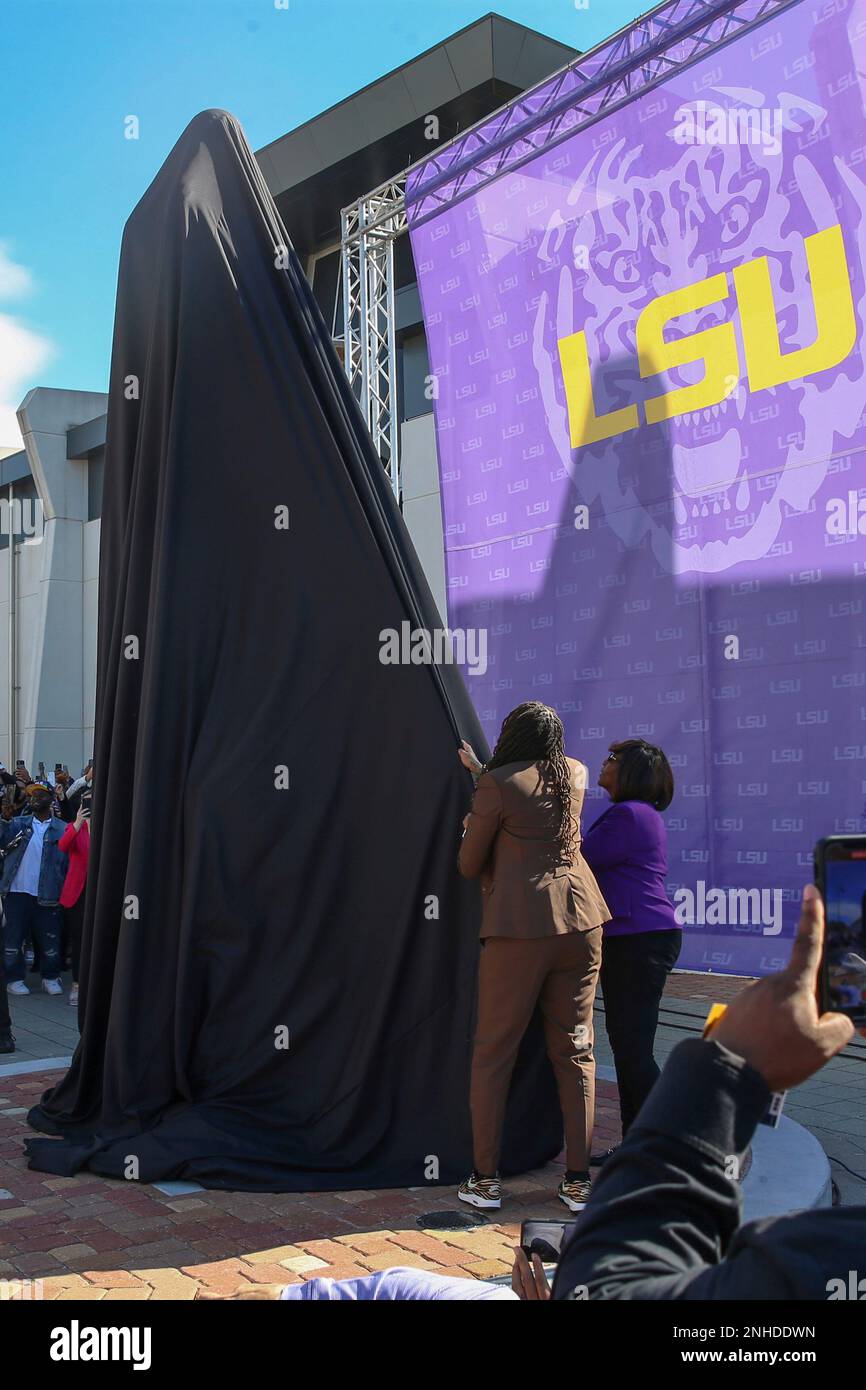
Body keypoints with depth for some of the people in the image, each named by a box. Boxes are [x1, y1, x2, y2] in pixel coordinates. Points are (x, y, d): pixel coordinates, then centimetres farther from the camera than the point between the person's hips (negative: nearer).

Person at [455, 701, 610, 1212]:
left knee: (493, 1053, 7)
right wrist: (481, 769, 39)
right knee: (575, 1050, 10)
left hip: (520, 926, -5)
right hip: (581, 921, 5)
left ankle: (486, 1179, 11)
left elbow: (469, 866, 1)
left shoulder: (498, 786, -6)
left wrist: (471, 830, 21)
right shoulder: (576, 774, 10)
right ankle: (578, 1180, 12)